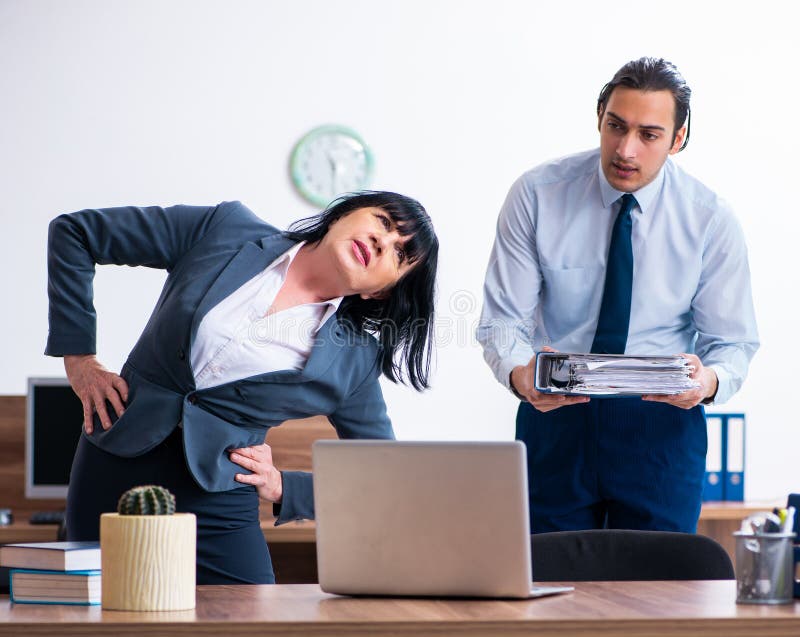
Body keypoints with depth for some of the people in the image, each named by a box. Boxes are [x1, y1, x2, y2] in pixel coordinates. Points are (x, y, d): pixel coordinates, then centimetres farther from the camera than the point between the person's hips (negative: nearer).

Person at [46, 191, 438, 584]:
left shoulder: (356, 361, -2)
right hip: (112, 467, 0)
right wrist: (77, 357, 0)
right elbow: (74, 231, 4)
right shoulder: (226, 230, -2)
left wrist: (283, 488, -4)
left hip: (217, 501, 0)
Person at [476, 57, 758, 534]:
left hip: (663, 424, 0)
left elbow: (732, 342, -2)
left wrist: (709, 381, -26)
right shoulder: (536, 195, -8)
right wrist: (519, 373, -30)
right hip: (555, 414, 0)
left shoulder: (710, 219, -7)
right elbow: (503, 319, -7)